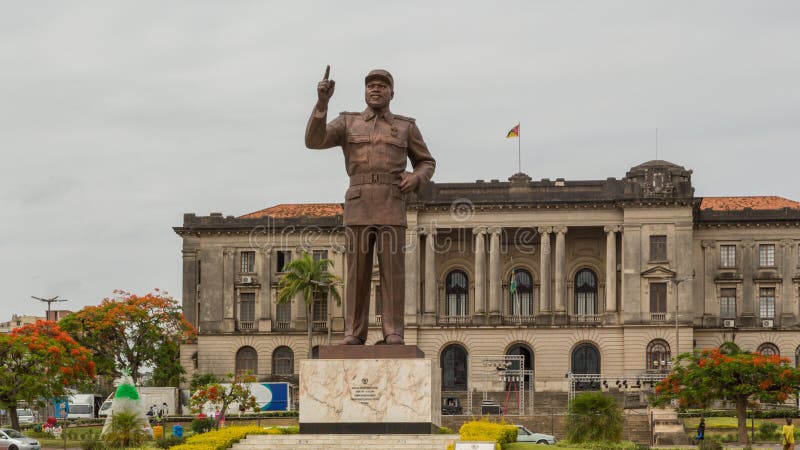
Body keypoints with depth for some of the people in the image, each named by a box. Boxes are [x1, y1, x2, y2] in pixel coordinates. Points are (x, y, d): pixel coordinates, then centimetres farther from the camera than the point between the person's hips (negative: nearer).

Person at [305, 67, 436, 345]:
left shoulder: (406, 127, 13)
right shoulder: (348, 123, 13)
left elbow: (426, 163, 20)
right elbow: (314, 141, -4)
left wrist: (416, 179, -5)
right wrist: (323, 101, -16)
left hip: (392, 207, 0)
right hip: (358, 207, 0)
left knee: (393, 270, -6)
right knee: (357, 271, -3)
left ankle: (393, 334, -3)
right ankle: (354, 334, 2)